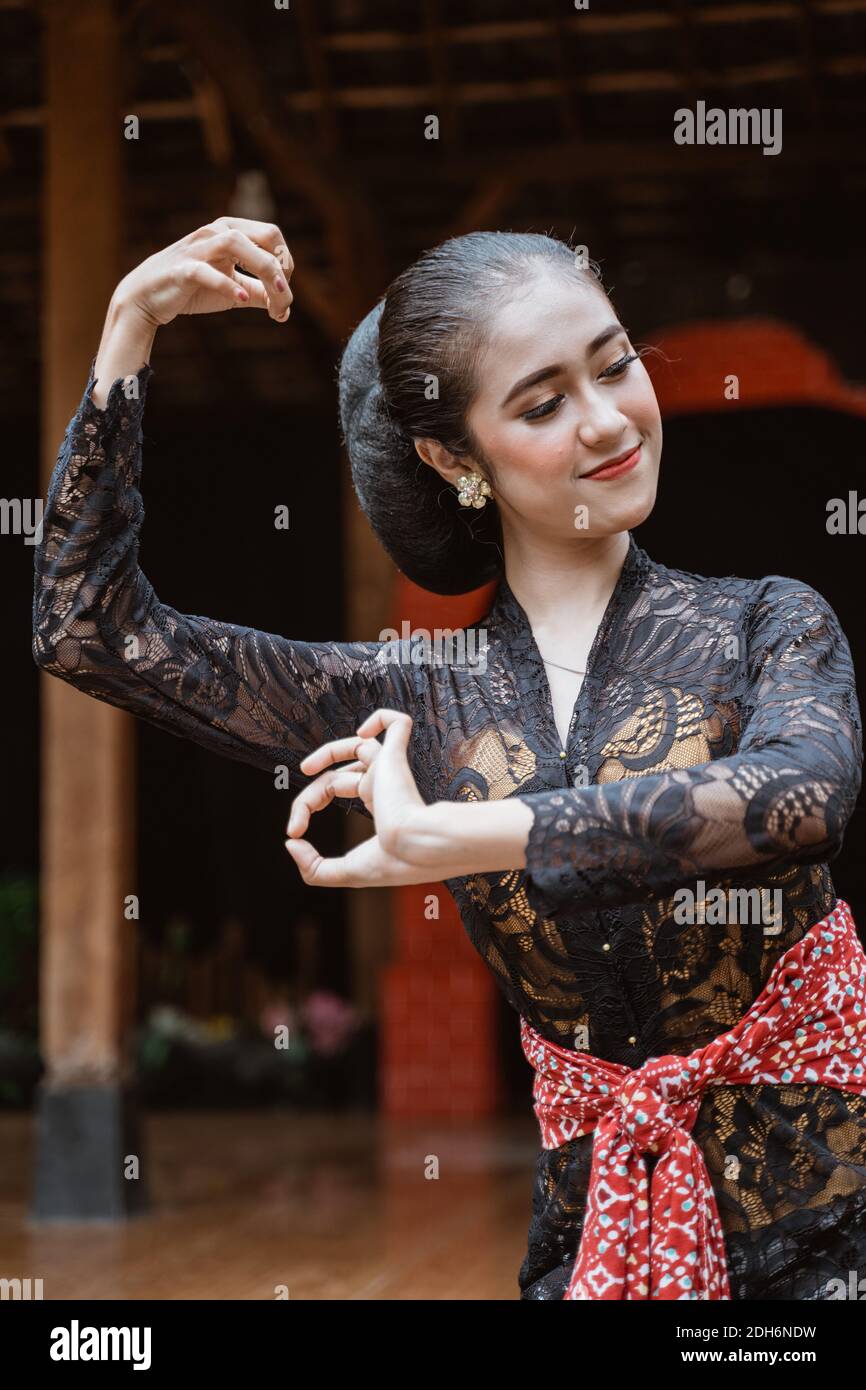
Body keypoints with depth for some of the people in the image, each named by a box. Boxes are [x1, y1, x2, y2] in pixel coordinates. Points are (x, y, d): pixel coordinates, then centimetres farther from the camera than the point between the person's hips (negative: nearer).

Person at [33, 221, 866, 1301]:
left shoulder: (768, 622, -5)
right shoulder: (418, 696, 1)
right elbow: (88, 630, 0)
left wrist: (443, 837, -30)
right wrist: (129, 327, -5)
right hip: (600, 1204, 2)